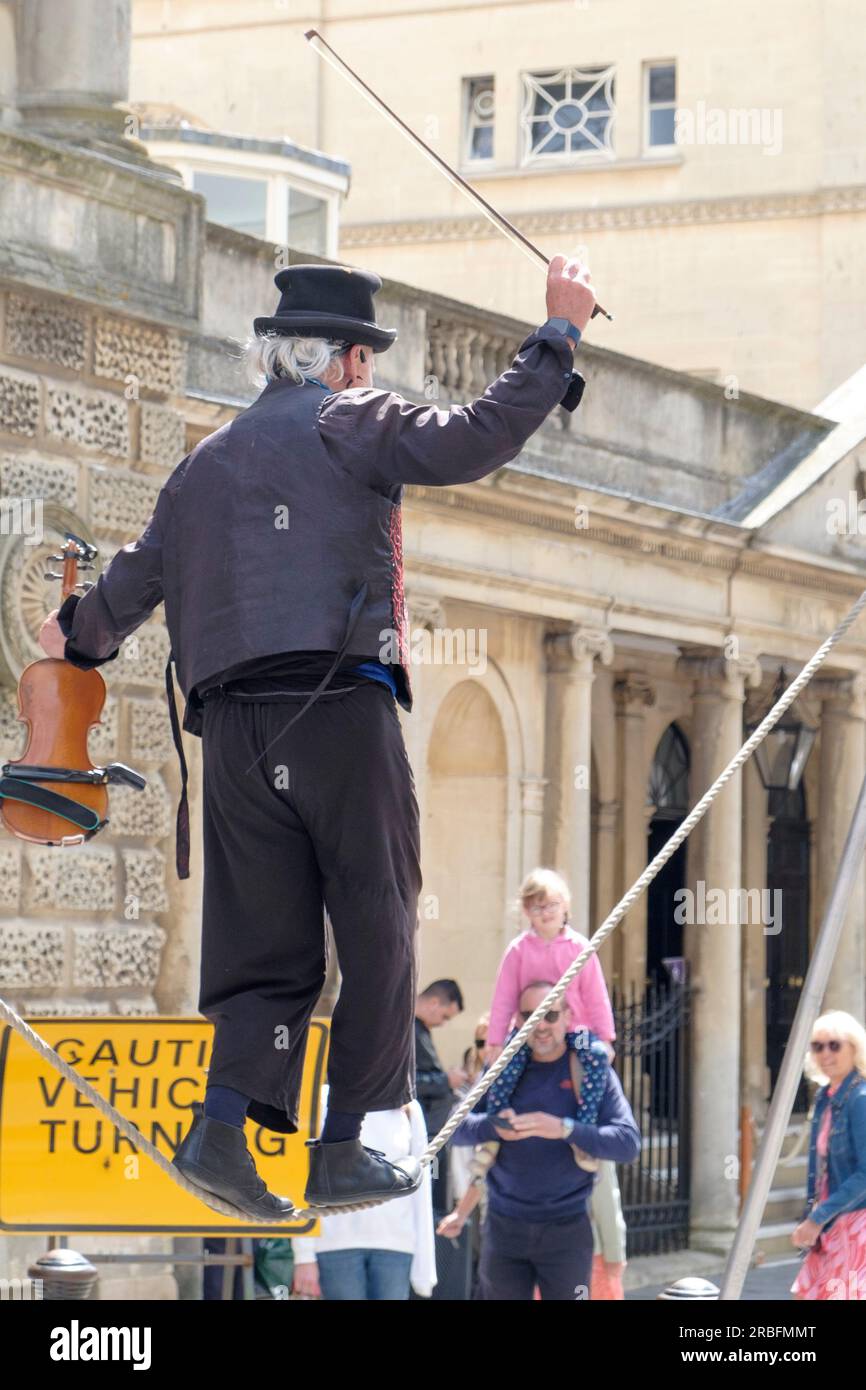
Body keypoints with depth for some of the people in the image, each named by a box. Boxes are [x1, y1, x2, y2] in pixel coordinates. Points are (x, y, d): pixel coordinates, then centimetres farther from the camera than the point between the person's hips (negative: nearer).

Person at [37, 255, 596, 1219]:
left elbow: (136, 578, 24)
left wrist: (79, 638, 45)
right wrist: (559, 333, 1)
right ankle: (342, 1153, 0)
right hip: (337, 703, -6)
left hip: (232, 724, 6)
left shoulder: (206, 461, 20)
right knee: (375, 933, 3)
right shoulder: (350, 423, 3)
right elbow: (475, 441, -8)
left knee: (268, 942, 8)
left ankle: (220, 1128, -12)